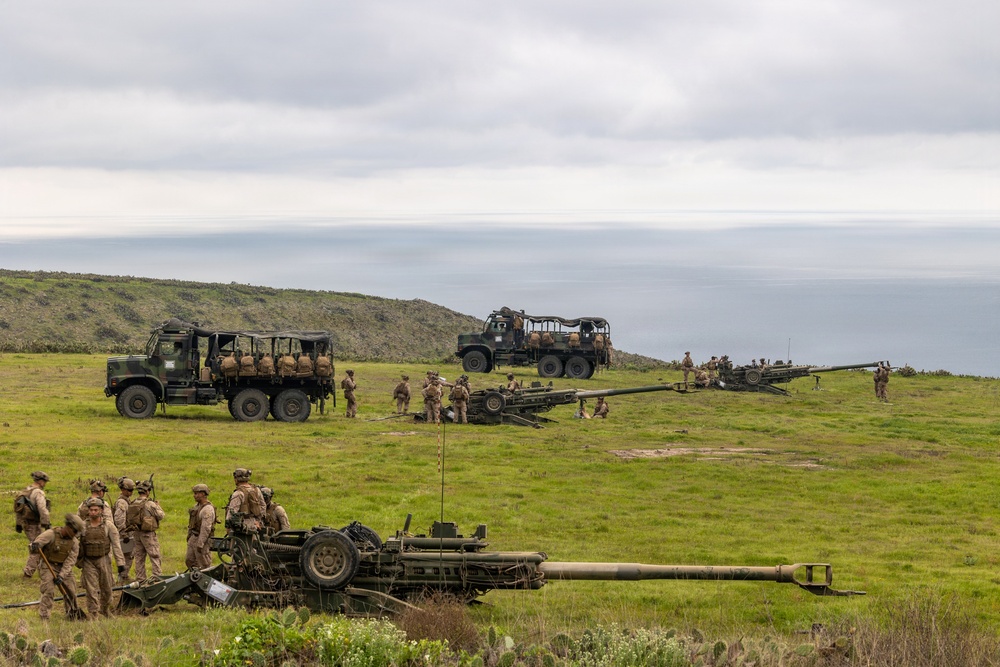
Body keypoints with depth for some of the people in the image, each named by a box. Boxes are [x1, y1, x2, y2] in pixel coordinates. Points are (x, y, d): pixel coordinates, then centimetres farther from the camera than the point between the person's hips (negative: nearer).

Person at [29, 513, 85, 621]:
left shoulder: (74, 541, -4)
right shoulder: (51, 534, -17)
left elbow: (70, 561, -9)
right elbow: (36, 544, -19)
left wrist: (61, 576, -20)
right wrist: (34, 546, -46)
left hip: (64, 568, 5)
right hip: (48, 566, -5)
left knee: (71, 591, 7)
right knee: (48, 590, -18)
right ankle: (44, 618, -14)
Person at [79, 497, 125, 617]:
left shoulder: (108, 525, -3)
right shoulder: (83, 526, 0)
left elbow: (116, 545, -4)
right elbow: (78, 544, 9)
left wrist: (120, 563, -9)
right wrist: (79, 561, 7)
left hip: (104, 560, 0)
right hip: (88, 561, 0)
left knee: (106, 588, 10)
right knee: (91, 589, -5)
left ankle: (105, 609, 33)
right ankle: (93, 614, 0)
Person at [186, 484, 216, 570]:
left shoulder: (208, 509, -20)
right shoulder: (197, 505, 11)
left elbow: (206, 528, -25)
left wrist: (200, 544, -26)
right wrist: (189, 536, 21)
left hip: (203, 539, -10)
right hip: (193, 537, 10)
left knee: (204, 564, -4)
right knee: (189, 561, 14)